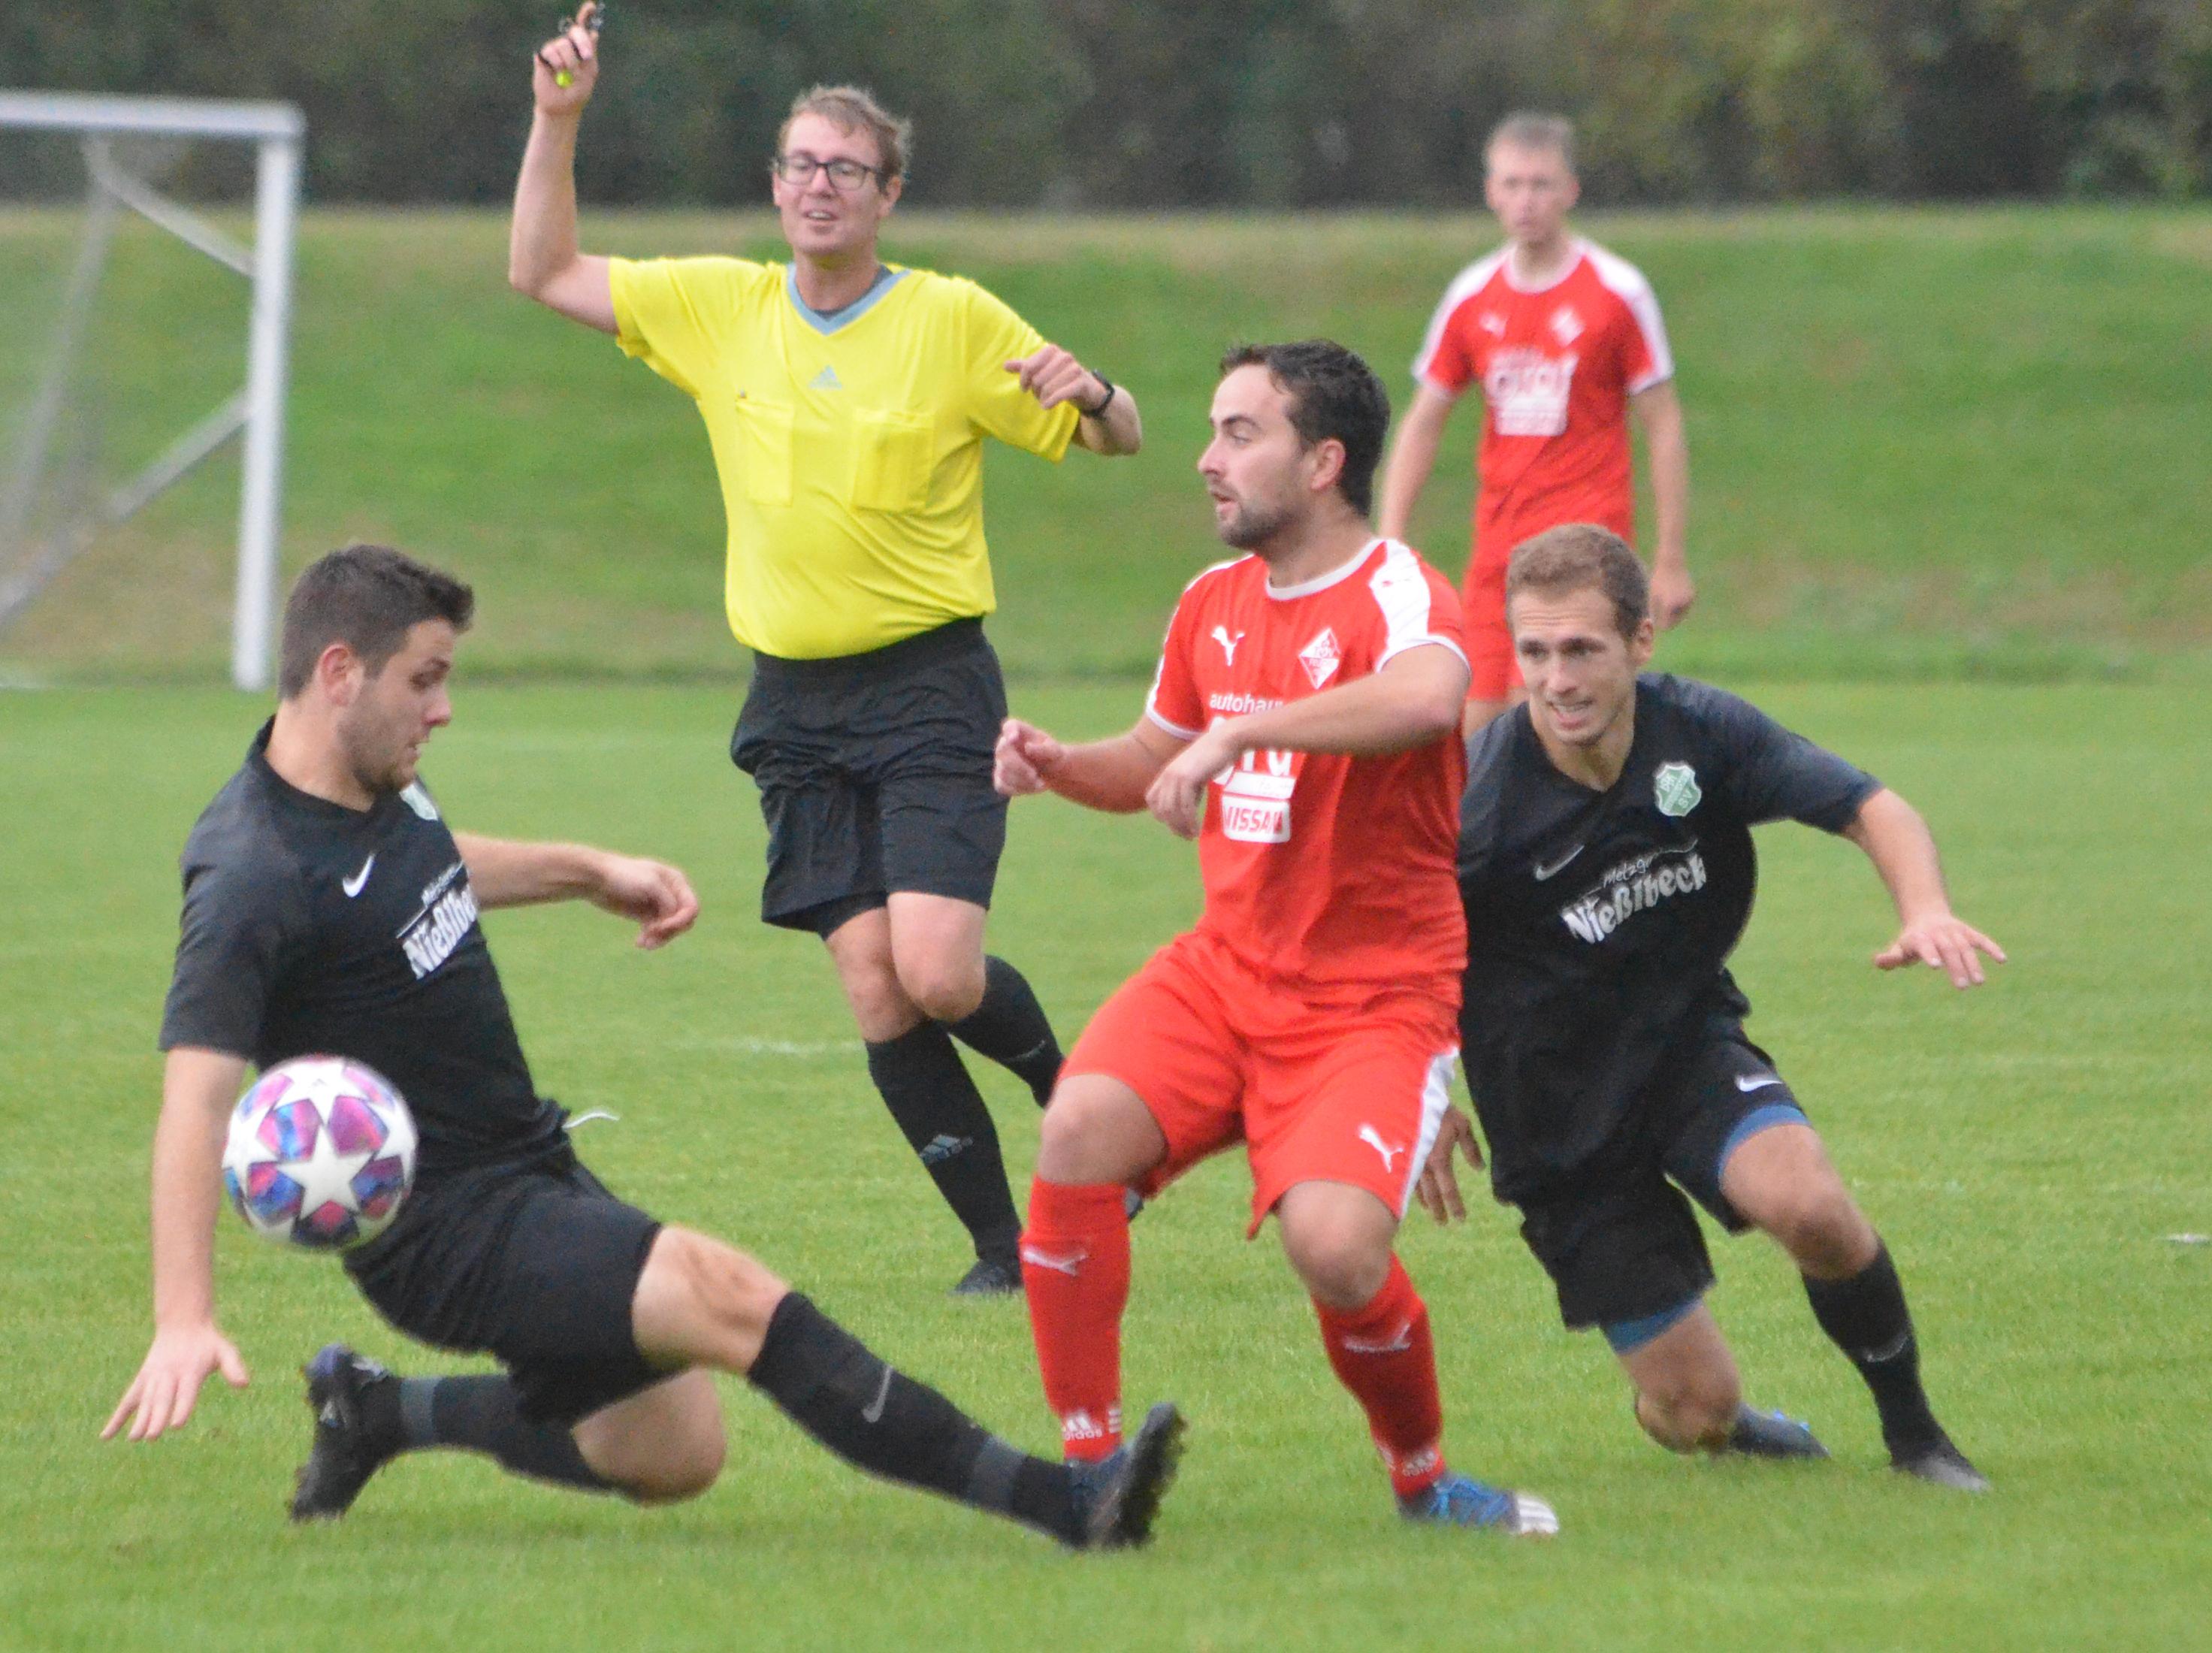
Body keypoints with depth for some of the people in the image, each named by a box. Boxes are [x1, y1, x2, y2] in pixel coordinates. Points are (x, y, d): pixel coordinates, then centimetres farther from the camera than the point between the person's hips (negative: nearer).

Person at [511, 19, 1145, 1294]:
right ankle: (1004, 1249, 6)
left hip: (929, 686, -3)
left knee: (939, 974, -18)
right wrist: (557, 123, 0)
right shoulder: (719, 308, 6)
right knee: (874, 988, -5)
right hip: (794, 700, 3)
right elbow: (545, 272, 11)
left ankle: (1067, 1087, 15)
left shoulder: (956, 322, -3)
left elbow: (1118, 439, 2)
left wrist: (1092, 396, -21)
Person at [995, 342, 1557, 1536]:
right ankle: (1088, 1466, -12)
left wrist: (1242, 729, -42)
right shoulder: (1216, 602, 11)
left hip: (1372, 1000, -6)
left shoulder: (1393, 592, -13)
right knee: (1080, 1129, -23)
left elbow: (1429, 695, -39)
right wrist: (1059, 765, 7)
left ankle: (1425, 1482, 2)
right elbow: (1158, 759, 29)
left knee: (1335, 1247, -28)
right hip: (1226, 968, 6)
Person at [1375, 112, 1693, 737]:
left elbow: (1663, 428, 0)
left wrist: (1671, 558, -3)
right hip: (1496, 539, 5)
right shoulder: (1471, 298, 8)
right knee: (1479, 726, 0)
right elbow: (1422, 426, 14)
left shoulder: (1618, 292, -3)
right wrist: (1390, 542, 6)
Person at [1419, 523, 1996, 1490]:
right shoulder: (1476, 803, -23)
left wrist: (1924, 910, -29)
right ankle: (1737, 1437, 36)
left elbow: (1870, 809, -9)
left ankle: (1913, 1431, -5)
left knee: (1808, 1204, -31)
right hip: (1560, 1113, -2)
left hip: (1690, 1043, 2)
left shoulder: (1699, 732, -15)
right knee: (1696, 1411, -4)